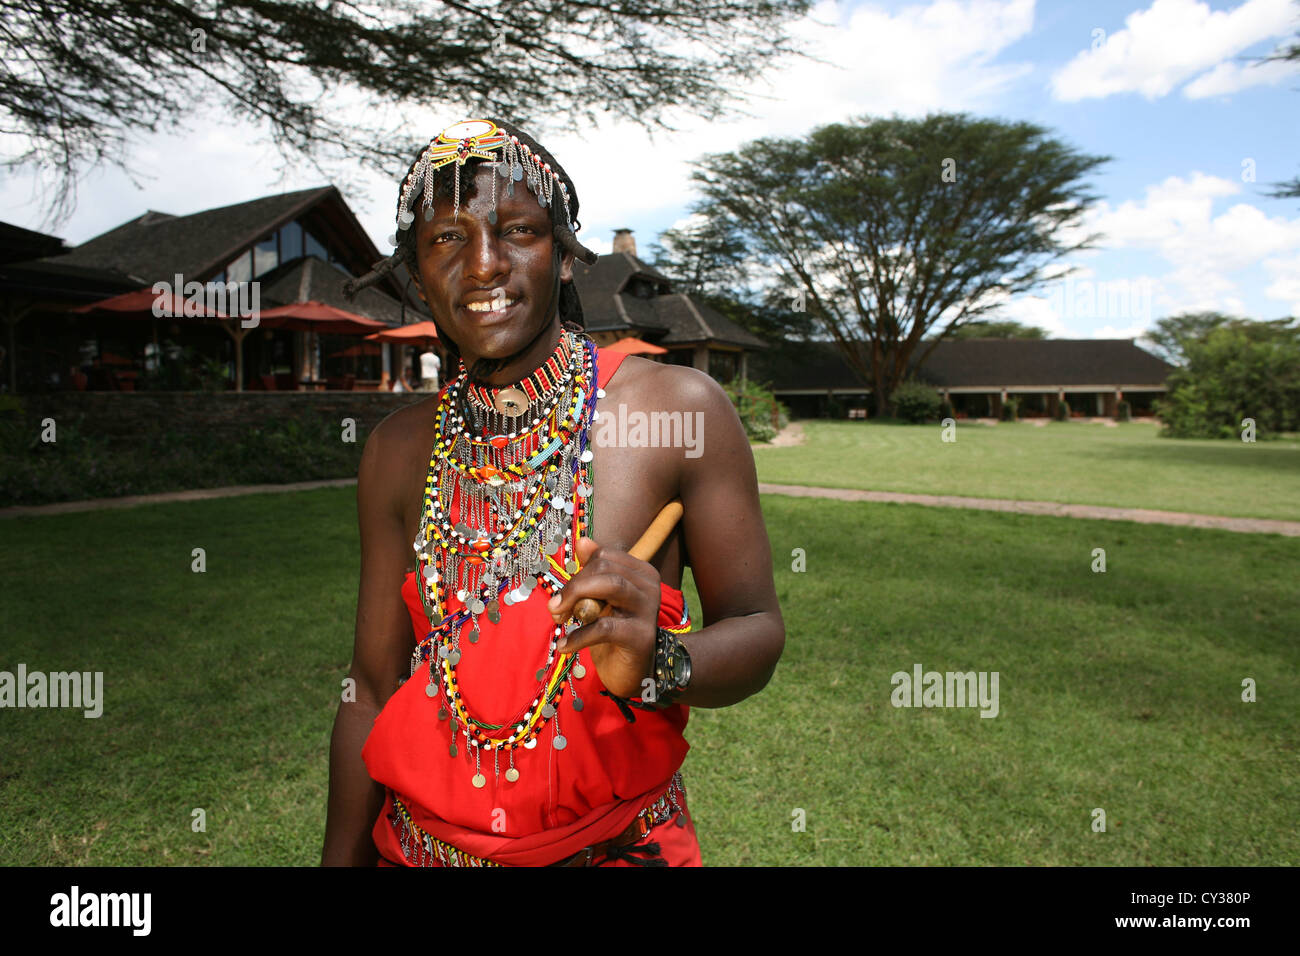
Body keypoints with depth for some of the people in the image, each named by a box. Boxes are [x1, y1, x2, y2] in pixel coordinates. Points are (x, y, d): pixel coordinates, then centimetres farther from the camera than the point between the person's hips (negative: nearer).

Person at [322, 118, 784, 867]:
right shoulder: (397, 451, -4)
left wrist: (658, 663, -30)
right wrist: (340, 857, 1)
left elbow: (758, 630, -11)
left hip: (622, 843, -2)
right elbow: (372, 688, 1)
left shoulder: (683, 409, -15)